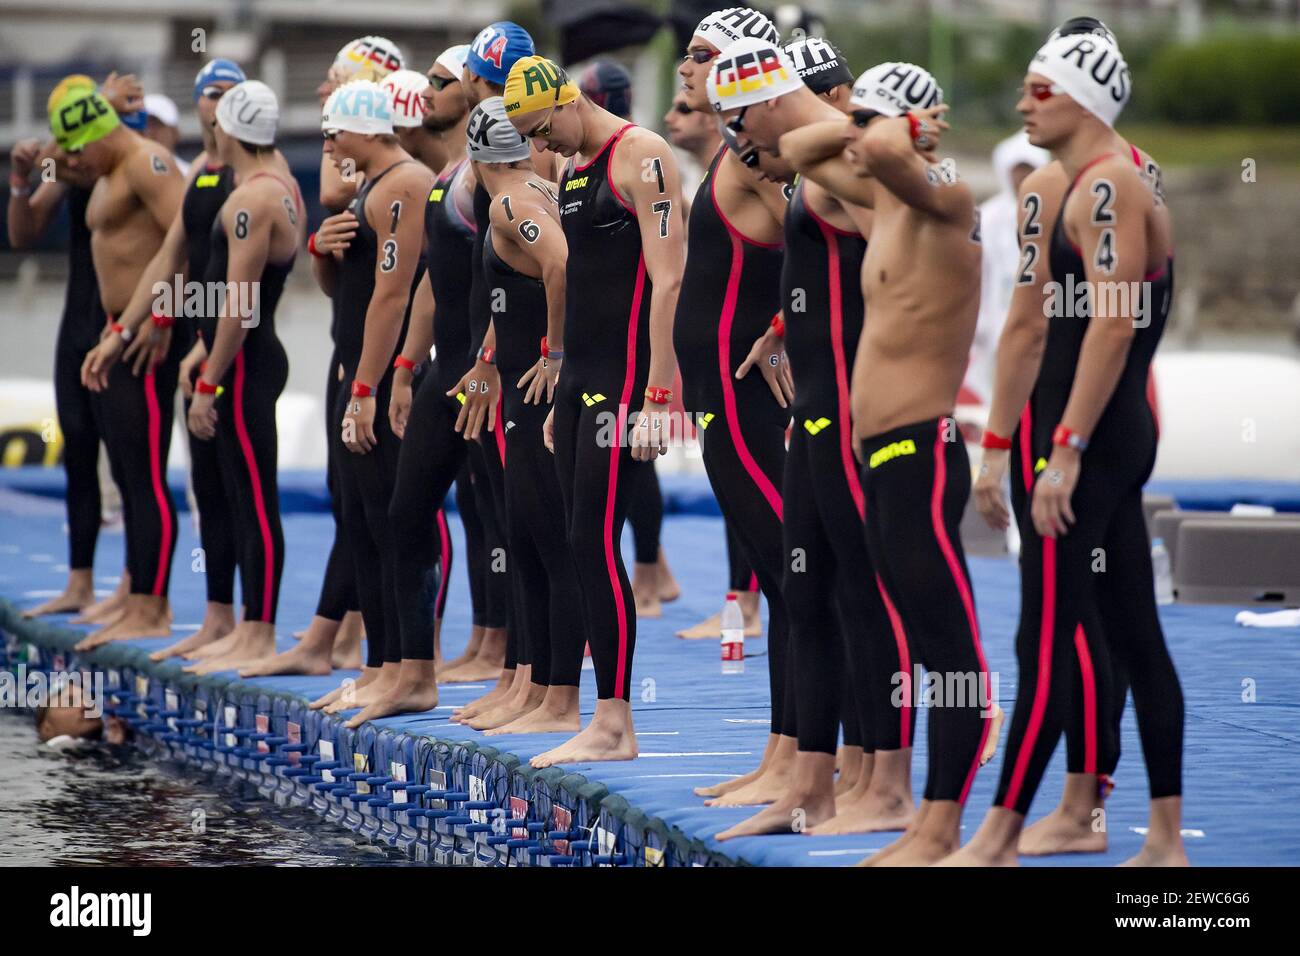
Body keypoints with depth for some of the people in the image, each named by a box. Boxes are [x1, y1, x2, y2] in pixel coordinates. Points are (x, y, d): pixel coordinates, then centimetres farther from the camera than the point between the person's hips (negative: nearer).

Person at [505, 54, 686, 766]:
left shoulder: (640, 156, -11)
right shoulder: (573, 168, 17)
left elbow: (667, 281, -16)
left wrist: (657, 397, -21)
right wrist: (562, 397, 21)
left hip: (623, 377, -9)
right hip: (579, 377, 9)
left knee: (596, 542, -12)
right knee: (584, 546, 6)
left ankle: (614, 726, -9)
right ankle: (608, 725, 8)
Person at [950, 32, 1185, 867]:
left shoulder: (1106, 185, -14)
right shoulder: (1114, 176, 17)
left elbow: (1112, 324, -23)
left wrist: (1066, 450, -25)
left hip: (1092, 436, -10)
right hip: (1120, 432, 10)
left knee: (1047, 640, -8)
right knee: (1133, 635, 9)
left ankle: (999, 838, -6)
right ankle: (1166, 839, 12)